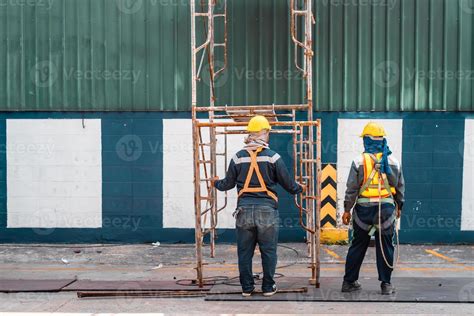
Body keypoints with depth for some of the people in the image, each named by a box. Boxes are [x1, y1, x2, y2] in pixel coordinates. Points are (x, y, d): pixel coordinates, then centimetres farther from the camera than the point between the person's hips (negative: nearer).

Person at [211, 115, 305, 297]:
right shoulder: (273, 157, -5)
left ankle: (246, 287, 15)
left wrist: (216, 183, 31)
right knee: (268, 250, 8)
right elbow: (288, 184, 1)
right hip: (267, 210, -2)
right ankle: (268, 287, 13)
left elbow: (228, 184, 9)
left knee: (244, 251, 10)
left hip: (244, 209, 2)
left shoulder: (238, 157, 2)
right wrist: (300, 188, 23)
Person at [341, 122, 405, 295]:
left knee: (358, 245, 10)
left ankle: (349, 281, 16)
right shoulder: (393, 162, 2)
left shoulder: (359, 161, -5)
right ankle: (386, 283, 9)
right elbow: (400, 187, 10)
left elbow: (351, 188, -4)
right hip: (387, 208, 0)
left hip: (364, 208, 0)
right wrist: (399, 206, 23)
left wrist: (347, 209, 4)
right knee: (385, 246, 7)